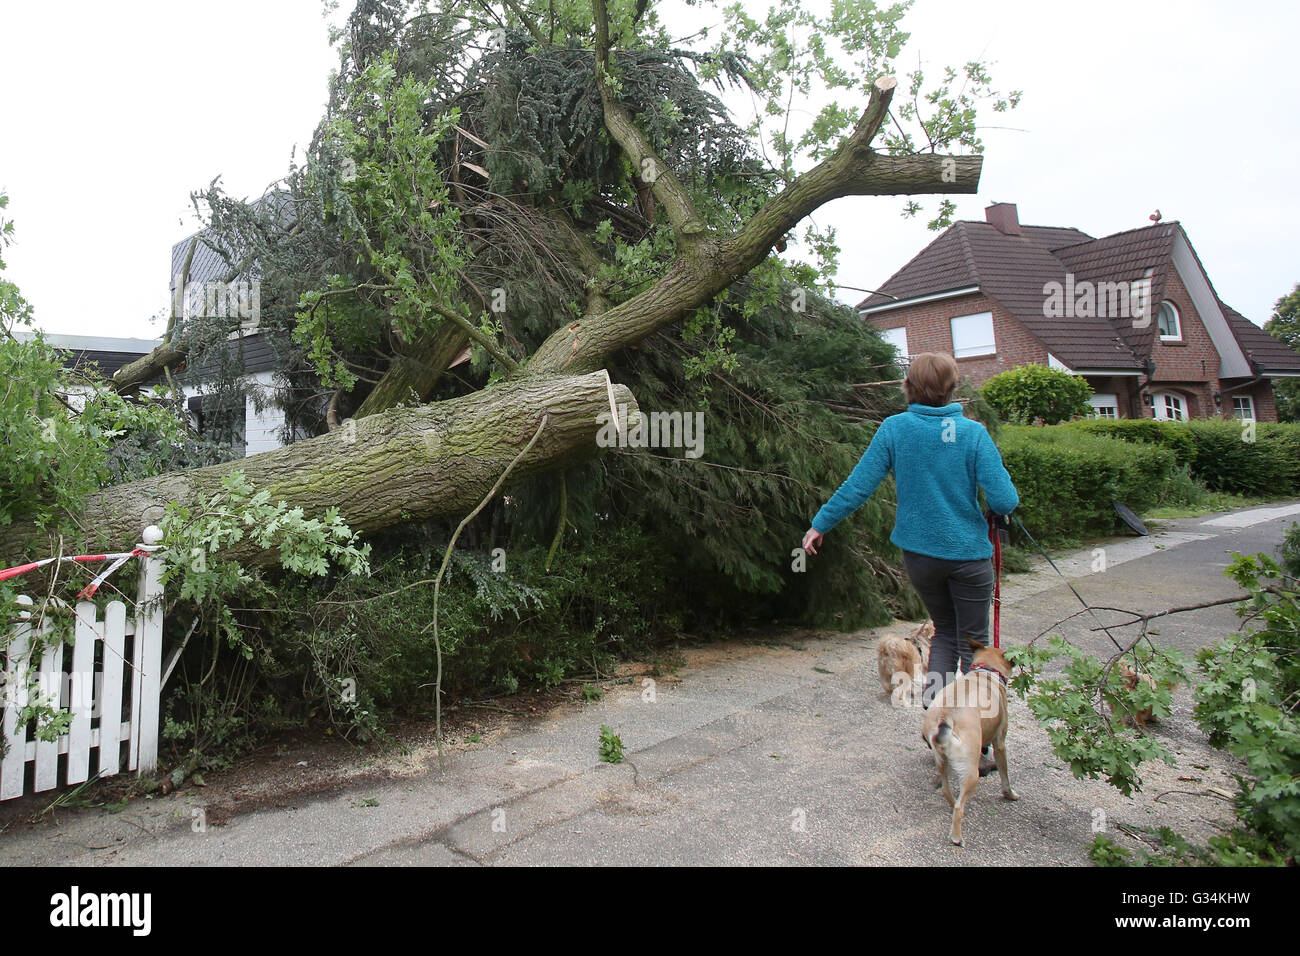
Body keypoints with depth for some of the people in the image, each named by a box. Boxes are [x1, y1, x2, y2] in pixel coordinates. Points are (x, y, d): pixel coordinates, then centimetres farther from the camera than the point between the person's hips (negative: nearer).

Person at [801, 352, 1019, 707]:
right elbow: (1004, 502, -14)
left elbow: (857, 487, -9)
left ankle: (933, 693, 9)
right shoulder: (973, 432, -11)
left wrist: (820, 524, 2)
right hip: (968, 552, -2)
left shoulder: (894, 428, -8)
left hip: (918, 552, 2)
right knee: (972, 642, 13)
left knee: (945, 631, 23)